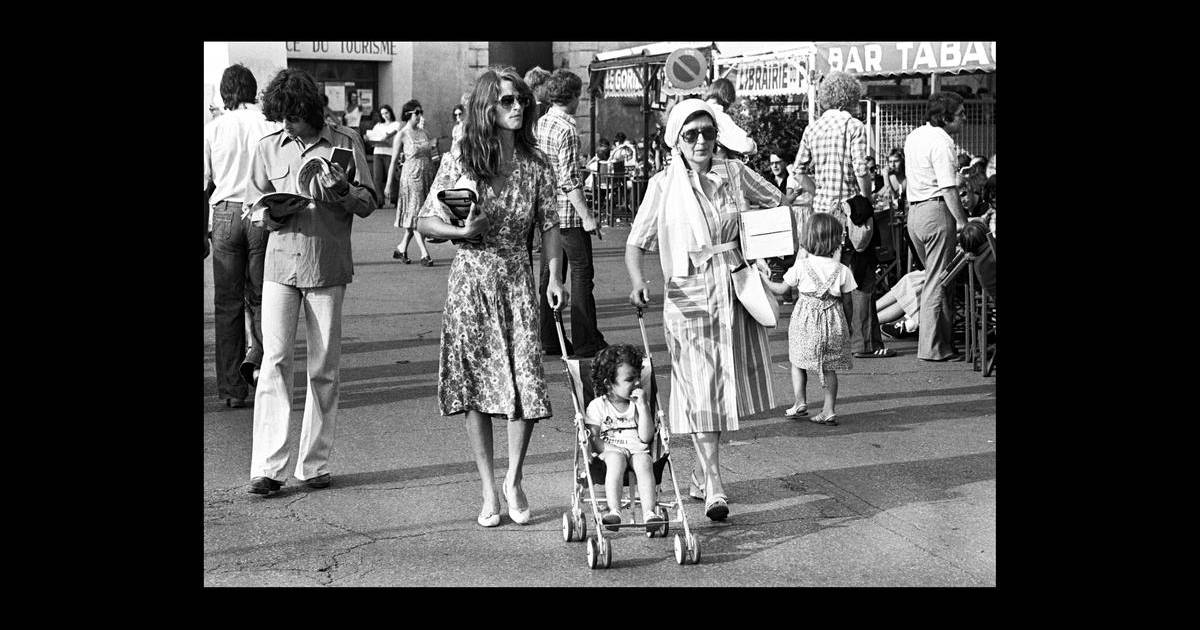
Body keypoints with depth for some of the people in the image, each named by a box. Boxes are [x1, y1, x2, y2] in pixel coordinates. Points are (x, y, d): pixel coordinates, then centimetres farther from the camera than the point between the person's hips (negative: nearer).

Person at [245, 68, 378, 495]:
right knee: (274, 361, -7)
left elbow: (370, 202, 4)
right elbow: (256, 202, 16)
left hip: (328, 267, -1)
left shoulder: (346, 142, 3)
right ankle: (266, 467, -6)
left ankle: (314, 464, 14)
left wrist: (345, 195, -18)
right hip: (281, 263, 1)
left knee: (325, 368, 4)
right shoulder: (269, 148, 9)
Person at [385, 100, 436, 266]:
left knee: (416, 215, 9)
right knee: (415, 214, -6)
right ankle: (424, 254, -7)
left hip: (426, 177, 6)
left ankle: (401, 249, 22)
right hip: (411, 177, -6)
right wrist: (389, 184, -5)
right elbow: (394, 161, -4)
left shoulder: (423, 133, 11)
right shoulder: (402, 135, -5)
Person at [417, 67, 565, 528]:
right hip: (470, 281, -1)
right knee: (476, 389, 3)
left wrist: (555, 277, -6)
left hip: (516, 280, 1)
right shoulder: (459, 165, -2)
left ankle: (513, 480, 15)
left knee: (527, 383, -7)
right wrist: (461, 231, -16)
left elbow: (549, 227, 6)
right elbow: (425, 223, 2)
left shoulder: (536, 167, 3)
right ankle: (489, 492, 15)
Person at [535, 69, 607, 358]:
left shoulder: (540, 123, 9)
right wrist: (587, 216, -17)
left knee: (550, 274, 12)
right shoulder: (567, 129, -15)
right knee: (581, 273, -2)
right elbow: (569, 180, -20)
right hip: (569, 213, -8)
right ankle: (586, 342, 0)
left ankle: (549, 340, 15)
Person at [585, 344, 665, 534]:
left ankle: (649, 512, -44)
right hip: (611, 450, -2)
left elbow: (646, 437, 0)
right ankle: (614, 510, -45)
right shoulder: (598, 406, 7)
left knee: (644, 462, -33)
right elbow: (593, 437, 1)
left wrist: (642, 406, -5)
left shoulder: (639, 405, 14)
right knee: (616, 459, -38)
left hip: (638, 450, 2)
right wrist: (608, 451, -18)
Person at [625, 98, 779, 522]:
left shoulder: (734, 173, 4)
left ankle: (701, 473, 29)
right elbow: (636, 242, -3)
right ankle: (714, 487, -6)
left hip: (735, 292, 4)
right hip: (688, 295, -4)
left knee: (727, 385, 11)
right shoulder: (663, 185, -3)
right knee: (700, 389, -8)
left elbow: (778, 203, 18)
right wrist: (637, 281, -21)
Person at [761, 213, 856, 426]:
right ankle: (829, 410, 8)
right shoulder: (841, 270, -6)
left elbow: (781, 289, 0)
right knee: (829, 367, 8)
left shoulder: (801, 266, -9)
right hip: (832, 320, 2)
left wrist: (765, 279, 18)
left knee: (798, 362, 15)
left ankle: (800, 402, 6)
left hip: (805, 319, -2)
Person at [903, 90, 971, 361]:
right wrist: (962, 221, -14)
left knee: (935, 277, 17)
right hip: (936, 210, -9)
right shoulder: (941, 141, -15)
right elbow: (948, 189, -19)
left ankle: (942, 339, 22)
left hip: (913, 211, 9)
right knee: (938, 282, -3)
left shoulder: (913, 136, 13)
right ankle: (933, 348, 0)